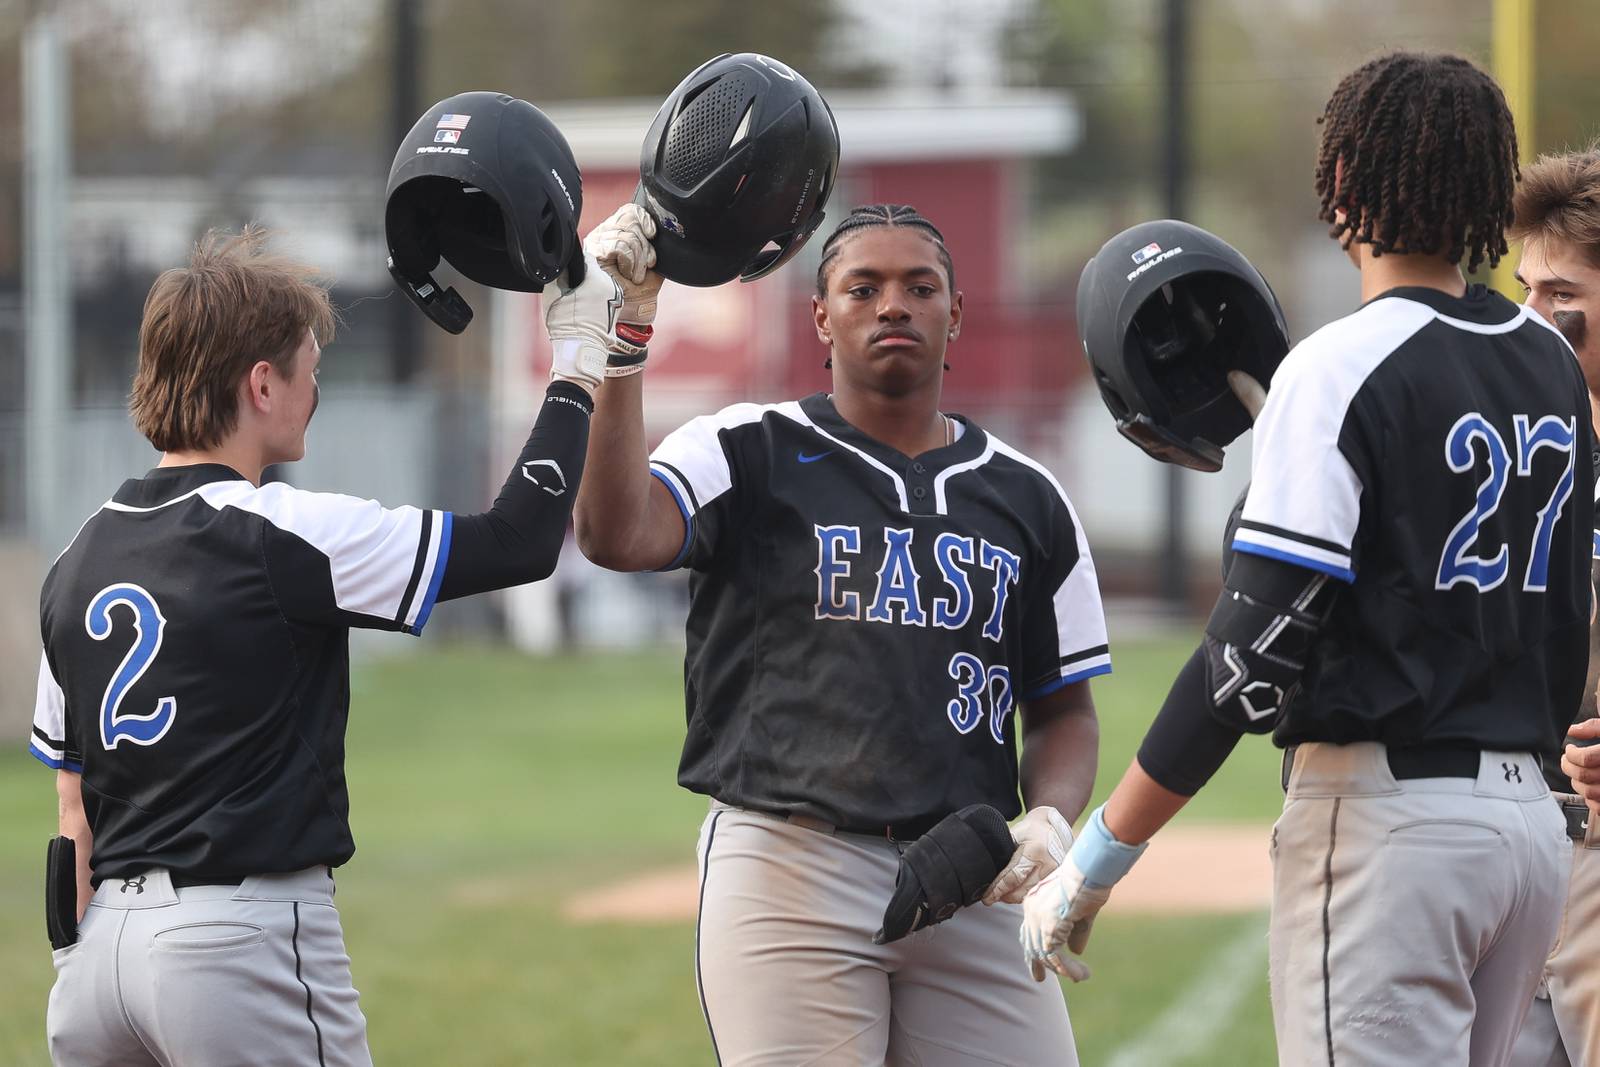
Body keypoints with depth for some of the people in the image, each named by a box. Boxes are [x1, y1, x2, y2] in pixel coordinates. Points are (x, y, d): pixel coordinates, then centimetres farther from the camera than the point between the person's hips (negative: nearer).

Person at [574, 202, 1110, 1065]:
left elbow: (1063, 708, 18)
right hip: (789, 866, -3)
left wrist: (1051, 818, -3)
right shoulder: (748, 454, 6)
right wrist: (621, 333, -20)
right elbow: (616, 534, -14)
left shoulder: (1027, 499, 16)